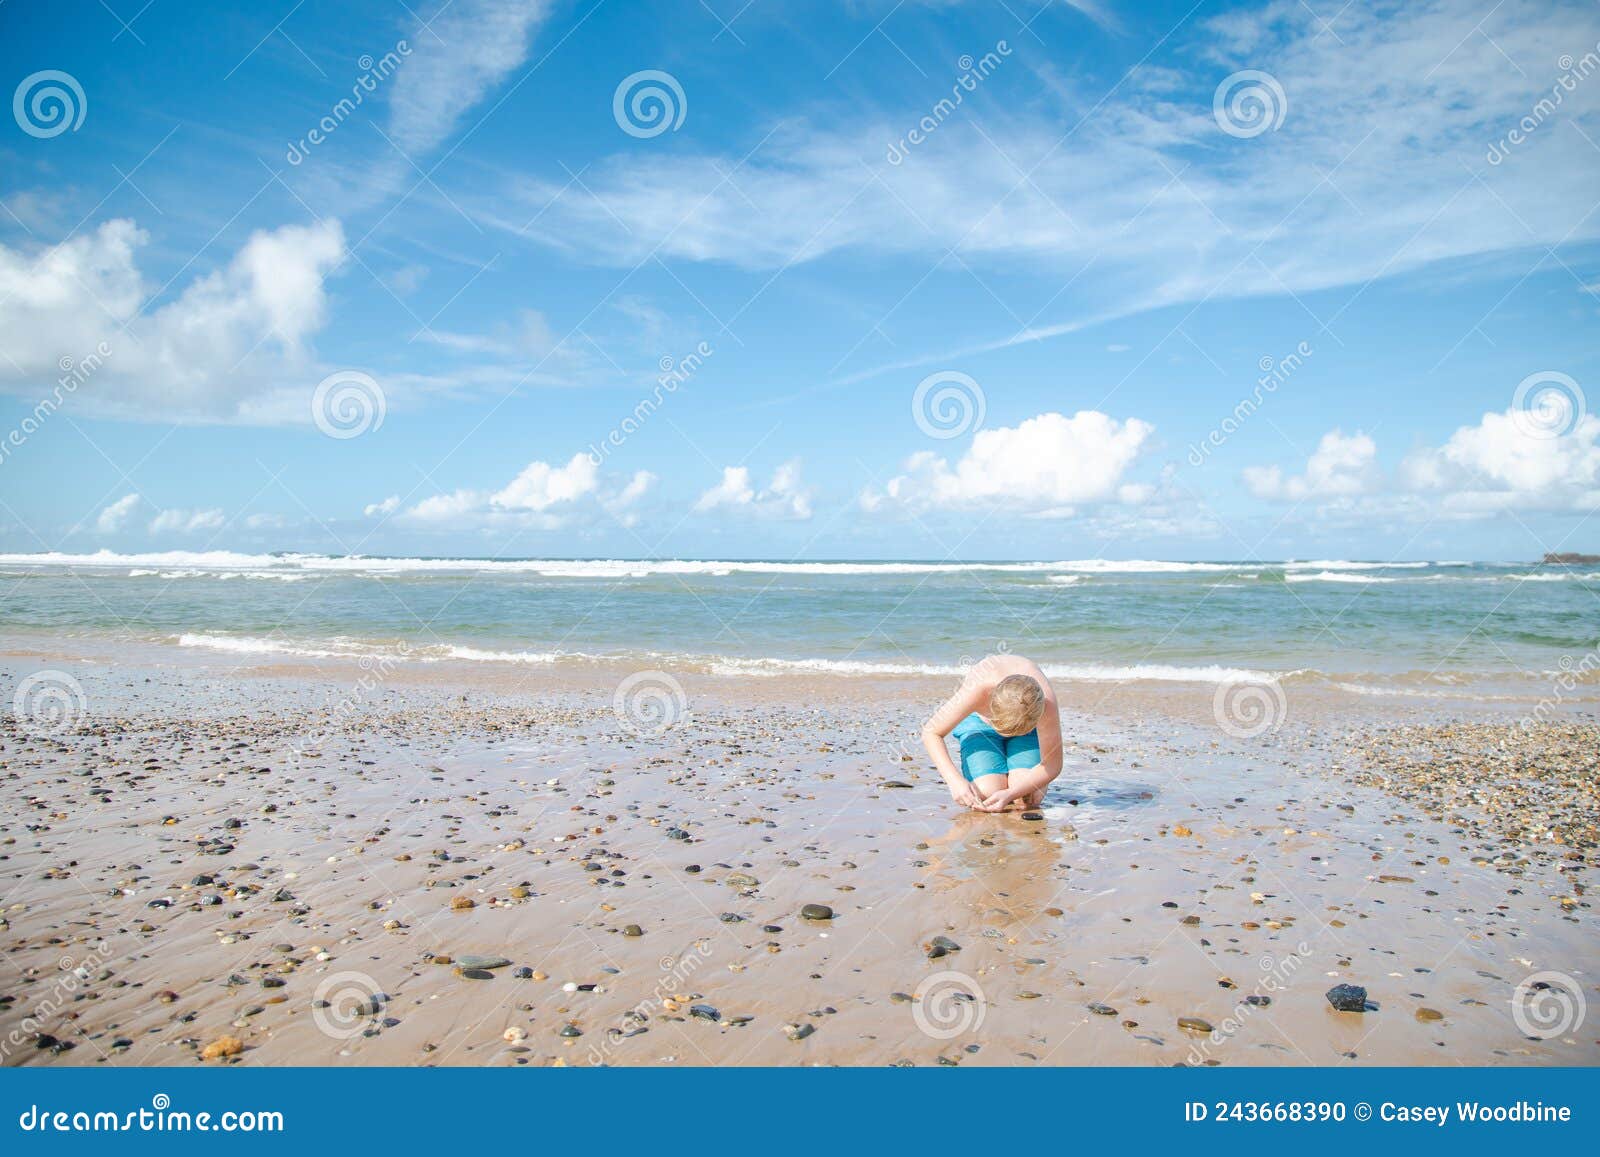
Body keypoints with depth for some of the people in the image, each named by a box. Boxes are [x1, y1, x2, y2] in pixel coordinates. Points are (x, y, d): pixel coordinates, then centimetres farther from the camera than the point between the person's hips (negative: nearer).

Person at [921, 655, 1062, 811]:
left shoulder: (1047, 703, -40)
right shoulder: (977, 689, -42)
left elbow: (1052, 765, -27)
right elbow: (931, 732, -30)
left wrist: (1010, 794, -40)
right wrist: (955, 781, -42)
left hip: (1027, 726, 1)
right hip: (978, 721, 0)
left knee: (1027, 799, -22)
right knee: (988, 793, -23)